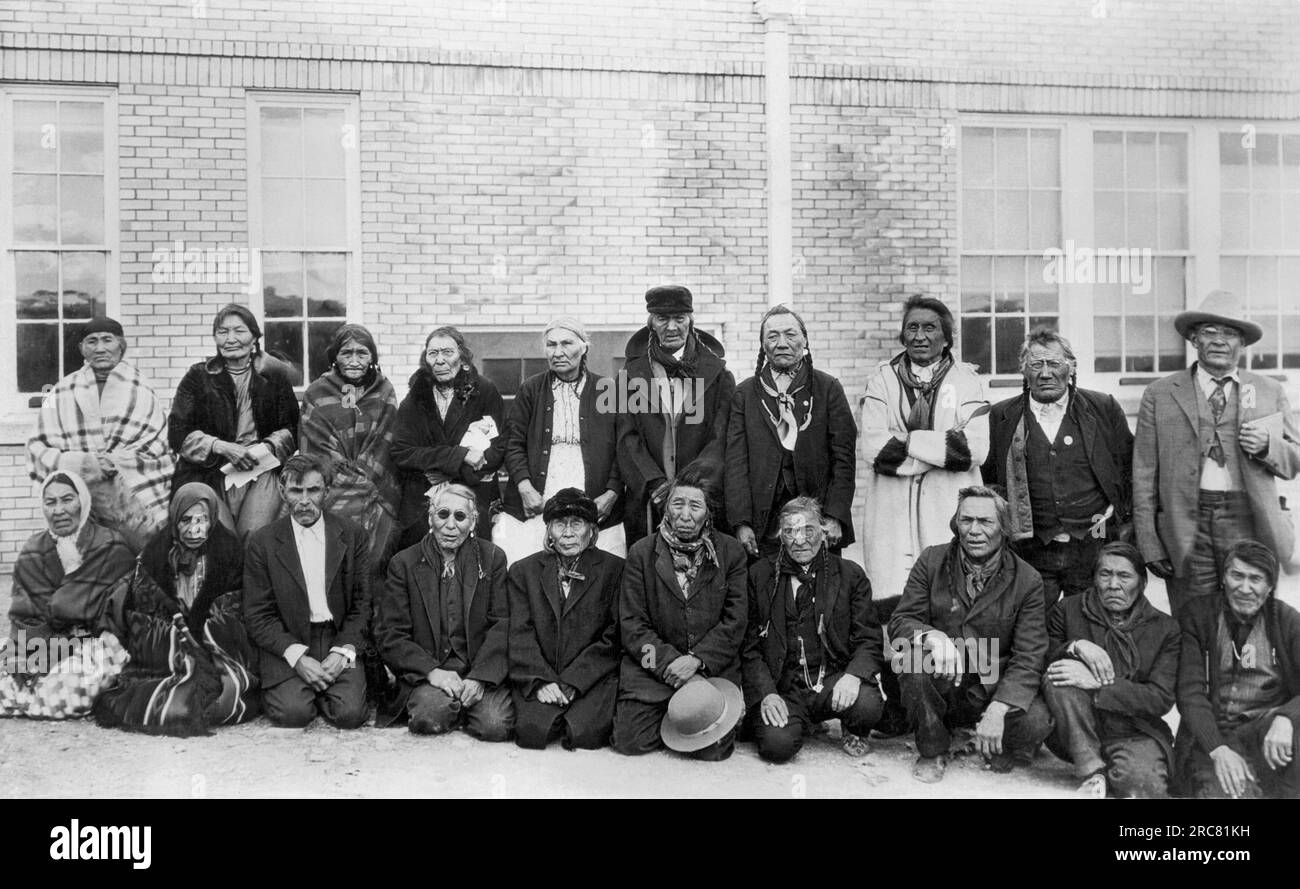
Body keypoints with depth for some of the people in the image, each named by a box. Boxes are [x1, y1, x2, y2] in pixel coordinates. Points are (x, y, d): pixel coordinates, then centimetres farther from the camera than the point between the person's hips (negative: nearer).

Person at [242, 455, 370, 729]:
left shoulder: (352, 536, 5)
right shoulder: (262, 542, 1)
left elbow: (362, 603, 5)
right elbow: (257, 615, -1)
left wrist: (343, 651, -11)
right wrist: (297, 656, -15)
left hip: (340, 643, 1)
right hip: (286, 645, -1)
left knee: (350, 713, -21)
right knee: (293, 712, -24)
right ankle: (284, 689, 11)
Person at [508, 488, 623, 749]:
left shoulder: (614, 569, 5)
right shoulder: (523, 571, 12)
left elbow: (614, 639, -2)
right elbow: (519, 636, 2)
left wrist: (571, 683, -12)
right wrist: (540, 681, -14)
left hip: (594, 677, -1)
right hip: (535, 677, 1)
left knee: (587, 733, -25)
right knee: (532, 732, -23)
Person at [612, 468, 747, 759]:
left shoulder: (731, 552, 2)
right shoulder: (641, 553, 2)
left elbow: (735, 623, -2)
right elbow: (631, 624, -2)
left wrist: (697, 660, -15)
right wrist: (670, 662, -14)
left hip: (713, 666, 0)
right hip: (653, 666, 1)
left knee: (713, 748, -16)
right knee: (630, 741, -13)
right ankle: (668, 719, 18)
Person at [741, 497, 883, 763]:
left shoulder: (850, 575, 6)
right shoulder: (759, 575, 5)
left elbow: (869, 640, 2)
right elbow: (749, 645, 4)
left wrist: (853, 675, -20)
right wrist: (765, 693, -12)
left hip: (833, 681, 0)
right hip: (782, 687, 0)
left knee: (868, 704, -31)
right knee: (777, 745, -26)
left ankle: (853, 731, 9)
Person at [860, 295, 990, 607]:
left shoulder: (965, 380, 9)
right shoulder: (883, 380, 11)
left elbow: (975, 448, -6)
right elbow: (873, 447, -4)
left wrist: (909, 441, -7)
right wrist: (944, 449, -6)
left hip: (951, 511, 0)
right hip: (893, 515, 0)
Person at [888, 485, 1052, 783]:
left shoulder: (1027, 581, -6)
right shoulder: (931, 561, -2)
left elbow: (1029, 658, -11)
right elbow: (900, 621, -6)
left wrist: (998, 709, -27)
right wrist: (932, 636, -31)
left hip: (993, 690, -1)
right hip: (938, 687, 1)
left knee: (1036, 722, -30)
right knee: (911, 654, -31)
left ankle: (993, 749, 8)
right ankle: (932, 751, -6)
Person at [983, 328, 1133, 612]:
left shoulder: (1104, 408, 3)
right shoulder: (1002, 417, 3)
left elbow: (1129, 469, 9)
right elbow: (989, 480, 8)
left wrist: (1126, 524, 4)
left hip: (1094, 551, 0)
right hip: (1030, 554, 0)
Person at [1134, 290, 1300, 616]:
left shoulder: (1269, 391, 12)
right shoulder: (1160, 394, 6)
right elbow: (1144, 475, 3)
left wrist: (1267, 445, -7)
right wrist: (1149, 545, -3)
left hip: (1252, 527, 2)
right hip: (1187, 532, -1)